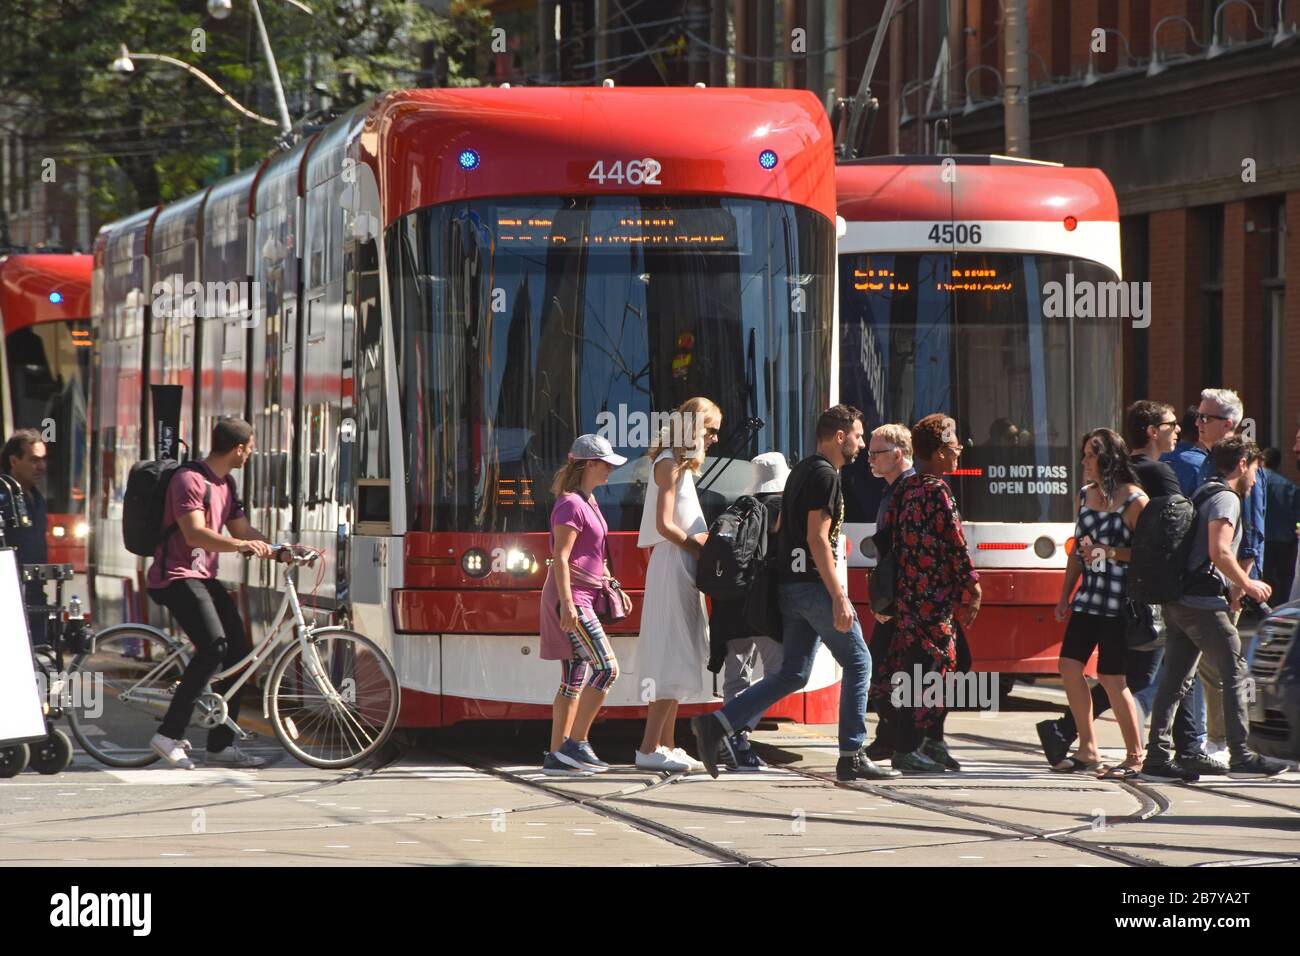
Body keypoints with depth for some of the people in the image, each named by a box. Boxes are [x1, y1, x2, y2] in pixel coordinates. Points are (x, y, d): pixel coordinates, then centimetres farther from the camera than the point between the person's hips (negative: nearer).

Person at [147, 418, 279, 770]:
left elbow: (242, 530, 21)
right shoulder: (189, 480, -14)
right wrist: (241, 545, -39)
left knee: (239, 651, 2)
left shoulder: (225, 484, 17)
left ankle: (221, 745, 7)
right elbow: (195, 534, -26)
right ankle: (169, 735, -23)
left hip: (204, 579, 10)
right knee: (214, 646, -25)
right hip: (176, 577, -10)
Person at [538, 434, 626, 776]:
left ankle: (557, 755, 6)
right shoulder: (571, 504, -11)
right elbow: (560, 557, -18)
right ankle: (576, 744, -14)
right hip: (570, 596, -10)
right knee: (606, 668, -15)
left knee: (576, 678, 7)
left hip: (583, 599, 10)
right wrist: (567, 603, -23)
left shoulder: (588, 502, 18)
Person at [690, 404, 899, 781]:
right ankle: (852, 757, 2)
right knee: (857, 663, 1)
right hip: (814, 583, -9)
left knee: (793, 673, 8)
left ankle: (716, 725, -3)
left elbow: (783, 530, 24)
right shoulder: (825, 475, -12)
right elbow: (818, 538, -19)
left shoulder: (801, 471, 18)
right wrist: (839, 598, -21)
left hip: (791, 585, 9)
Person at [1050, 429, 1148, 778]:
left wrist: (1111, 553, -22)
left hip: (1119, 602, -8)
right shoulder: (1085, 496, 12)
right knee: (1070, 666, 4)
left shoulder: (1134, 501, -11)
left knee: (1111, 678, -8)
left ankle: (1136, 755, 4)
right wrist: (1064, 596, 18)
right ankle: (1087, 750, 14)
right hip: (1088, 598, 8)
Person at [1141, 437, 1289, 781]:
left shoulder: (1203, 494, 22)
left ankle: (1157, 756, 3)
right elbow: (1219, 552, -21)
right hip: (1203, 603, -10)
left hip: (1178, 602, 10)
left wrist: (1231, 588, 24)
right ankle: (1241, 757, -4)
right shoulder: (1225, 498, -9)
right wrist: (1246, 584, -8)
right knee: (1235, 675, -4)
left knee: (1175, 681, 7)